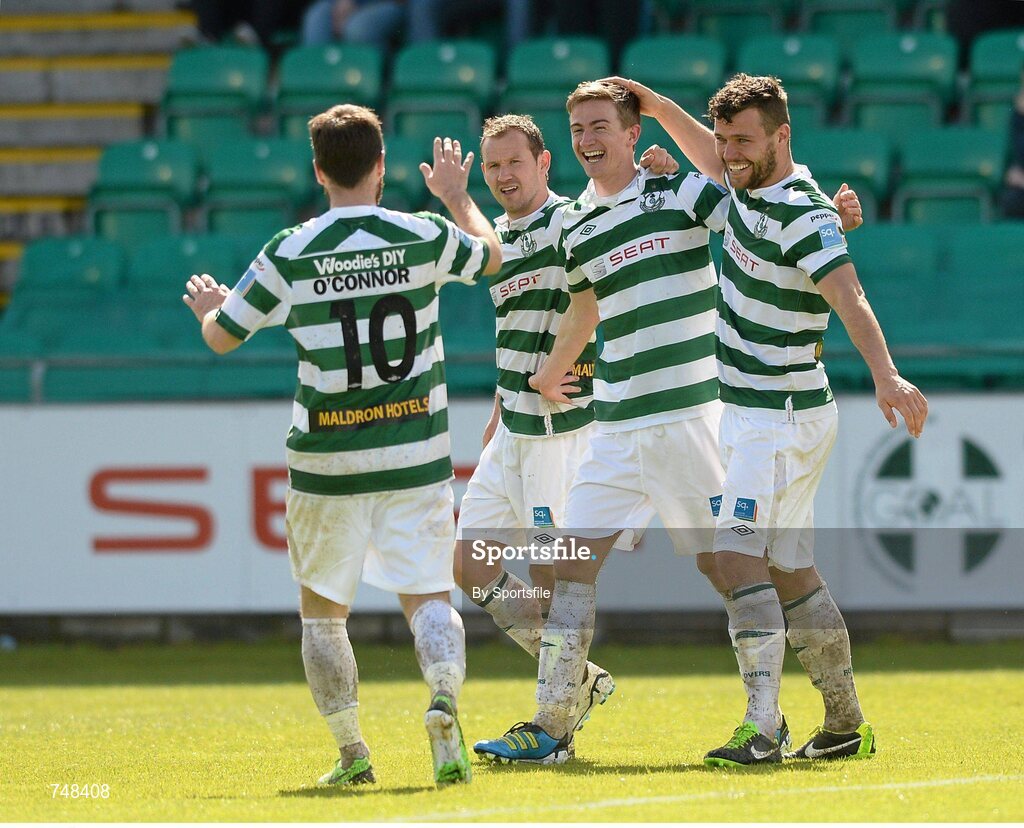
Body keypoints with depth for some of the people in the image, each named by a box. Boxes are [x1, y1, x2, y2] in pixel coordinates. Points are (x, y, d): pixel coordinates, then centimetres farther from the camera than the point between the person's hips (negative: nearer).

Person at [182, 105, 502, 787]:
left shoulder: (289, 255, -7)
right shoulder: (424, 238, -4)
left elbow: (222, 338, 5)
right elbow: (492, 256, 19)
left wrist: (207, 307, 28)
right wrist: (458, 196, 36)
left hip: (327, 465, -1)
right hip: (417, 460, 1)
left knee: (323, 609, 15)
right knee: (428, 597, 5)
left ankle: (352, 752, 9)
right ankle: (445, 696, -25)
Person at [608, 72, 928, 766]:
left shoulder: (803, 213, -21)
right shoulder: (751, 183, 6)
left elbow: (850, 298, -35)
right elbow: (712, 158, 29)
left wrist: (886, 374, -50)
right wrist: (661, 109, 15)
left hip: (777, 416, -10)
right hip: (758, 413, 10)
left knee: (737, 557, -20)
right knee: (791, 571, 14)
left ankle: (763, 729, -28)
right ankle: (845, 724, 22)